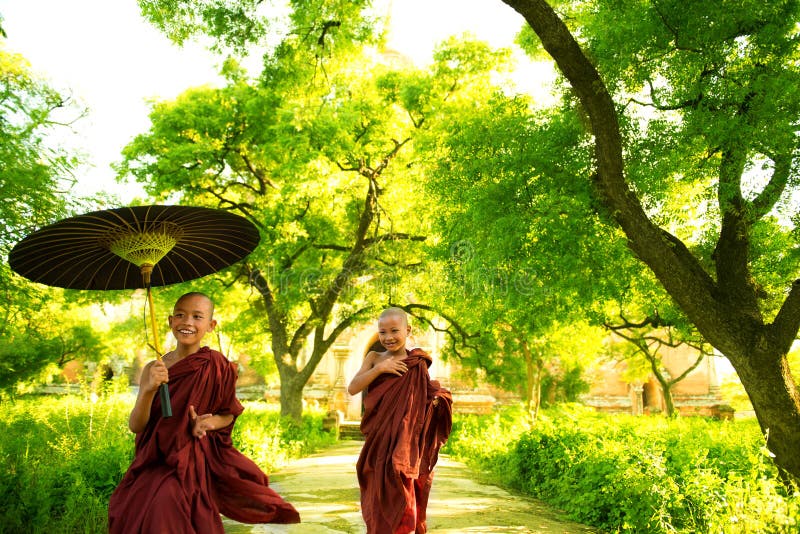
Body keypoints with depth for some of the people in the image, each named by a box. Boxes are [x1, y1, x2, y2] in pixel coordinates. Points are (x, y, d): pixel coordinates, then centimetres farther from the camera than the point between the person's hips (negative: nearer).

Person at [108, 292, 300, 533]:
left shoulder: (216, 367, -8)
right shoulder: (154, 369, -1)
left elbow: (229, 414, 5)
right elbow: (136, 426, -7)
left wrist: (210, 422, -16)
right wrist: (148, 389, -25)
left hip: (194, 466, -3)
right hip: (155, 465, 3)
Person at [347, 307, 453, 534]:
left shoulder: (417, 364, -2)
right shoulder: (374, 358, 5)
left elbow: (426, 399, -2)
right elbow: (352, 389, -3)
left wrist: (438, 398, -25)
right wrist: (379, 368, -14)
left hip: (404, 440, -3)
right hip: (377, 440, 3)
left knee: (400, 495, -2)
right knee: (378, 498, 10)